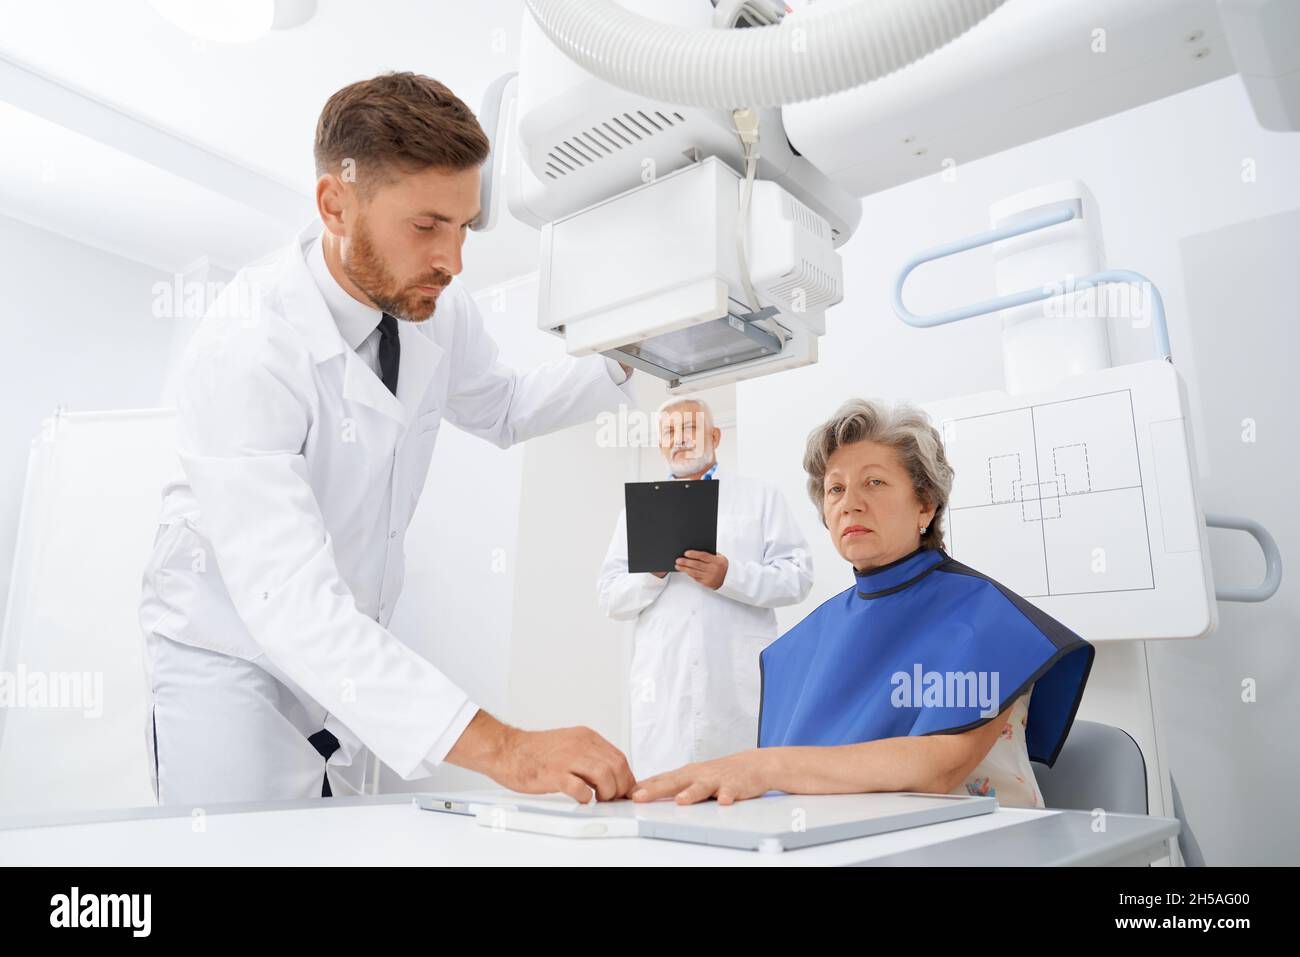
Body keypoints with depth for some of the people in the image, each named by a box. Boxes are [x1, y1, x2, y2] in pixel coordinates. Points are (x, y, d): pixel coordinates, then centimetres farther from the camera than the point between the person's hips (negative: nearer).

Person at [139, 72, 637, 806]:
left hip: (347, 658, 6)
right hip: (232, 656, -5)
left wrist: (625, 361, -6)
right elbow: (288, 600, -38)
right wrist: (496, 747, -46)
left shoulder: (437, 306, -10)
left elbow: (501, 410, 11)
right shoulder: (249, 345, -29)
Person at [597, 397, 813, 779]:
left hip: (741, 688, -1)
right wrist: (653, 572, -9)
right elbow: (610, 598, 11)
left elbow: (797, 576, 2)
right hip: (663, 692, 2)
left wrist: (731, 576, -13)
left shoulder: (761, 496, 12)